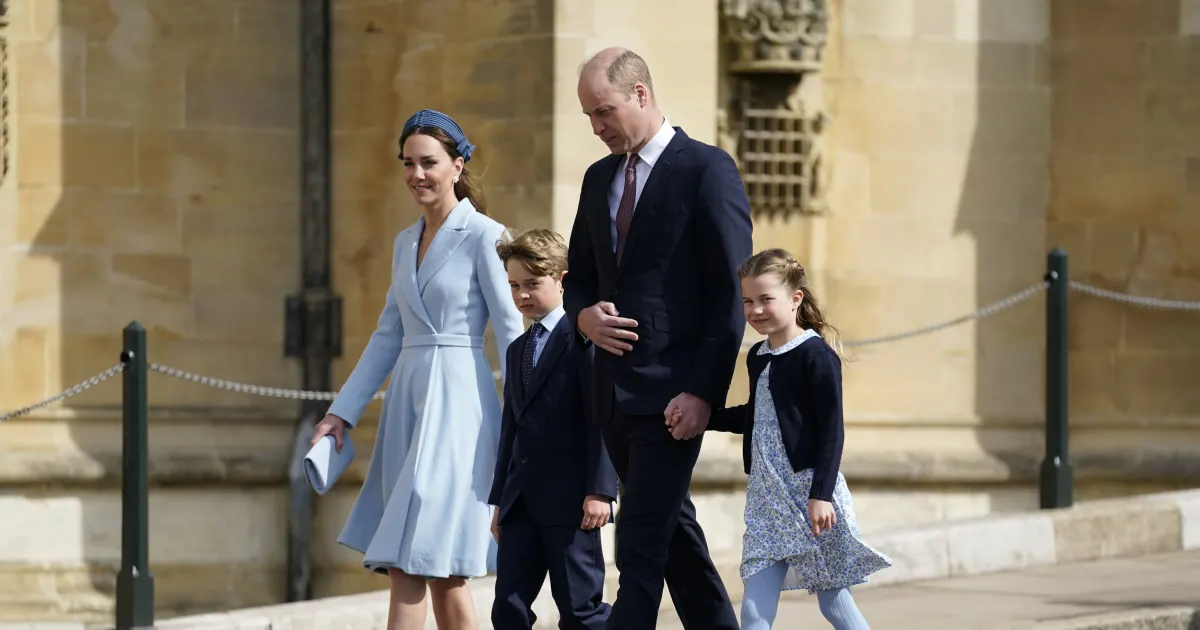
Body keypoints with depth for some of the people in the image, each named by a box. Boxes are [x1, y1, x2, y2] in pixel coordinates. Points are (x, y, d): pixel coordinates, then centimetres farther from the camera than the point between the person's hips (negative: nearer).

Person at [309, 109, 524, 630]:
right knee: (439, 572, 7)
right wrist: (342, 412, 15)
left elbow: (511, 333, -9)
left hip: (457, 399, -8)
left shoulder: (483, 237, -6)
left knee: (410, 561, -13)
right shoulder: (406, 243, 16)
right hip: (407, 401, 8)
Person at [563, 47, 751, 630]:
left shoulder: (707, 169, -8)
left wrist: (704, 390, -17)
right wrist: (584, 316, -2)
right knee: (674, 536, 15)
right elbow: (578, 276, 23)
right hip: (614, 386, 8)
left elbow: (731, 292, -11)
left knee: (642, 547, -12)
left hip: (672, 391, -8)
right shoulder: (599, 178, 15)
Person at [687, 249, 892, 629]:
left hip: (808, 491, -7)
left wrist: (821, 494, -20)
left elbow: (831, 430, -15)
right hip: (767, 497, 7)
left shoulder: (816, 356, -12)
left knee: (832, 598, 2)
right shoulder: (758, 358, 12)